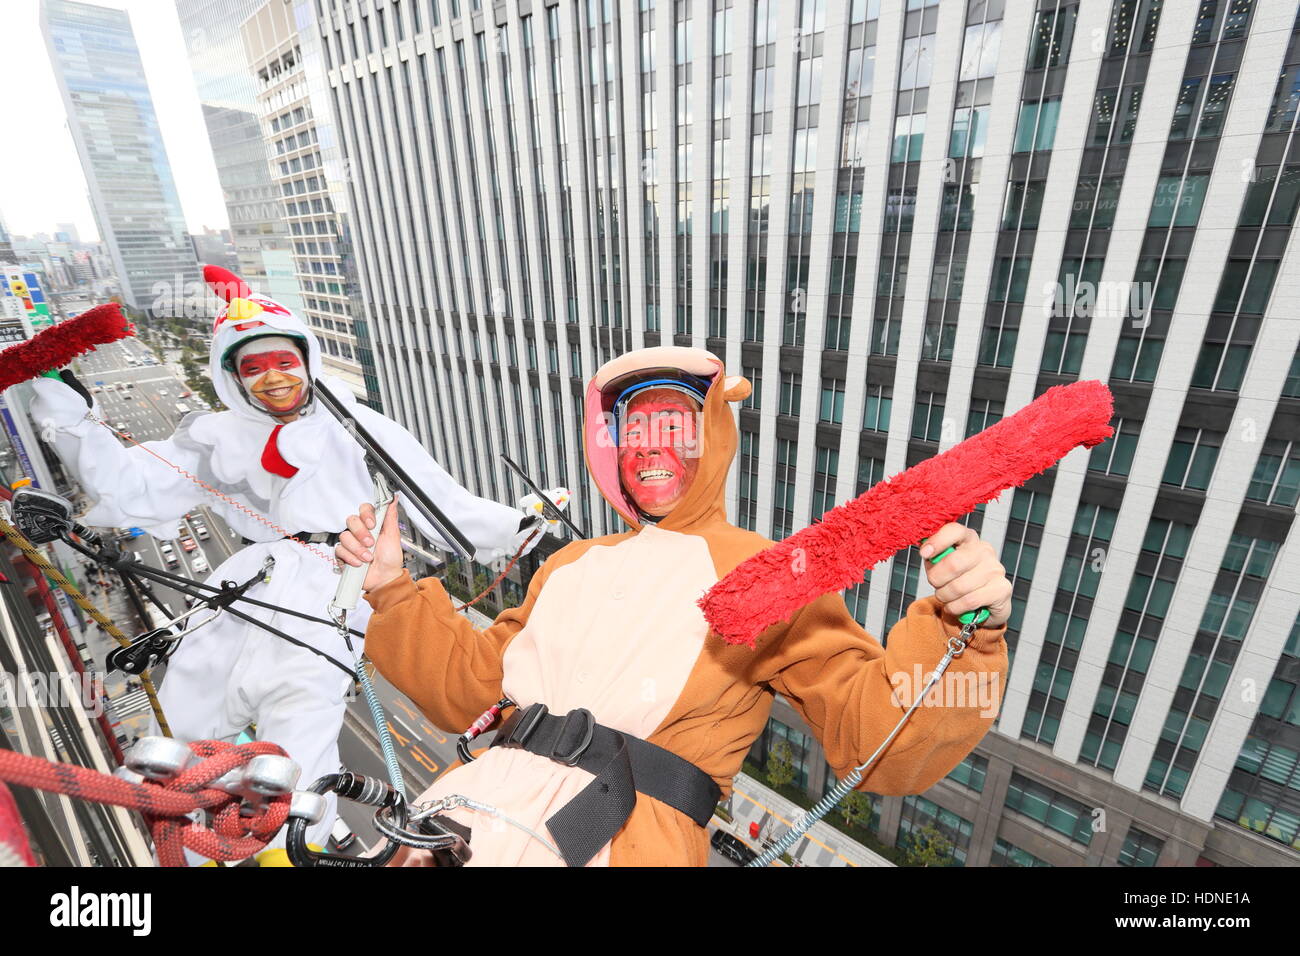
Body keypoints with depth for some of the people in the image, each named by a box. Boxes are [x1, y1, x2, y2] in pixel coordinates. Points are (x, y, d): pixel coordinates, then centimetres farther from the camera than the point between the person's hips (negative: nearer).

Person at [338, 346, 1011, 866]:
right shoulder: (572, 565, 20)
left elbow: (878, 738, -2)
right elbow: (469, 686, 22)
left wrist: (962, 630, -19)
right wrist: (391, 586, 16)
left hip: (622, 835, -4)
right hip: (487, 796, 5)